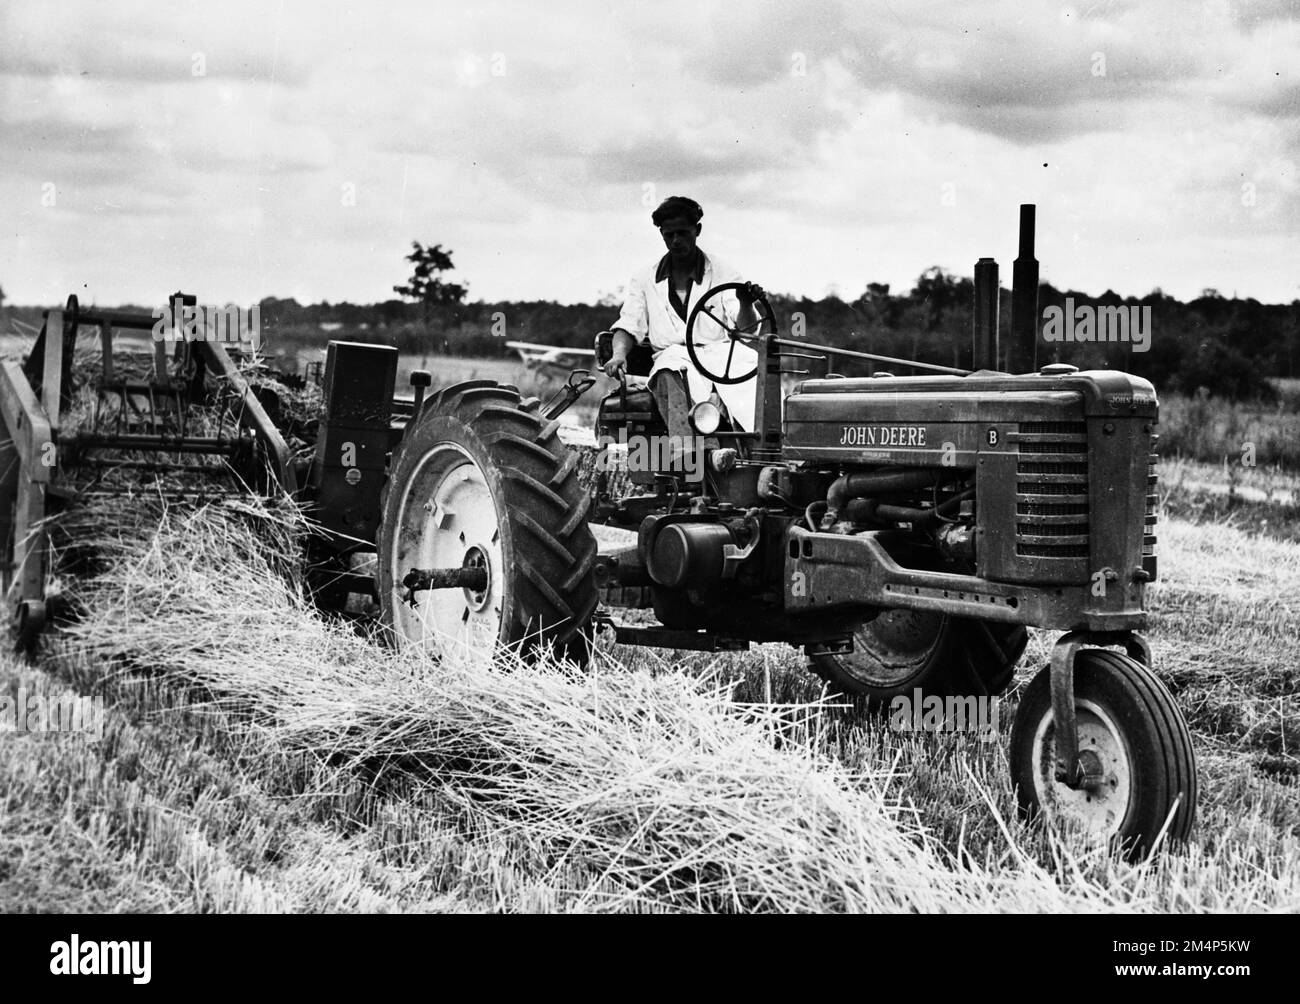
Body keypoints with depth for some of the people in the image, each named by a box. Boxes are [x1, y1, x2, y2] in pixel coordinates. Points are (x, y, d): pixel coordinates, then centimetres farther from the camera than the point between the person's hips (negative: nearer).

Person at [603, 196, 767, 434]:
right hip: (674, 356, 0)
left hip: (719, 352, 0)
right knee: (668, 378, -37)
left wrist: (745, 305, -21)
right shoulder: (644, 280, 19)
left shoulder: (724, 275, 14)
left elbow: (747, 330, 3)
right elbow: (628, 327, 12)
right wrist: (619, 354, -12)